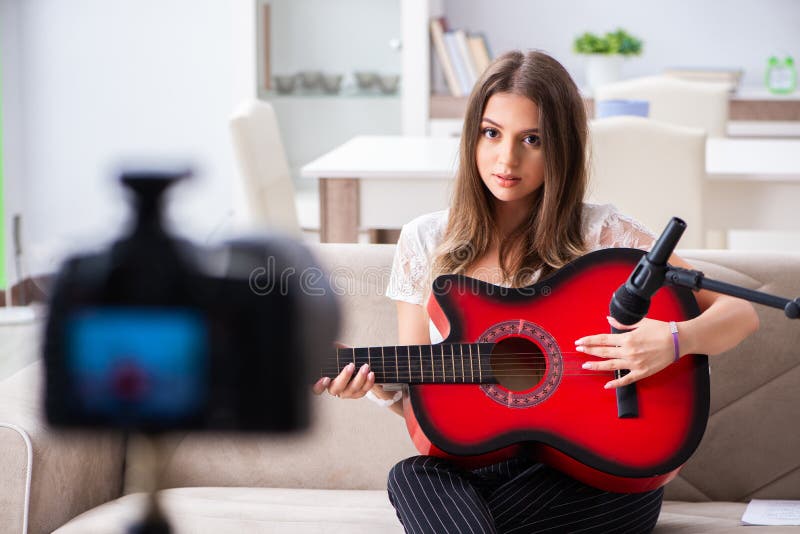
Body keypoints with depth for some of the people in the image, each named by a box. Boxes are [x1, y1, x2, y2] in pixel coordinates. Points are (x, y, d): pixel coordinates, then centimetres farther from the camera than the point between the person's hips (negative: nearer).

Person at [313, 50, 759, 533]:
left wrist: (674, 341, -21)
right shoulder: (426, 241, 8)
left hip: (590, 476, -3)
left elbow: (741, 312, -1)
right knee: (414, 479, -32)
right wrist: (378, 384, -11)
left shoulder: (601, 234, -1)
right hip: (468, 470, 3)